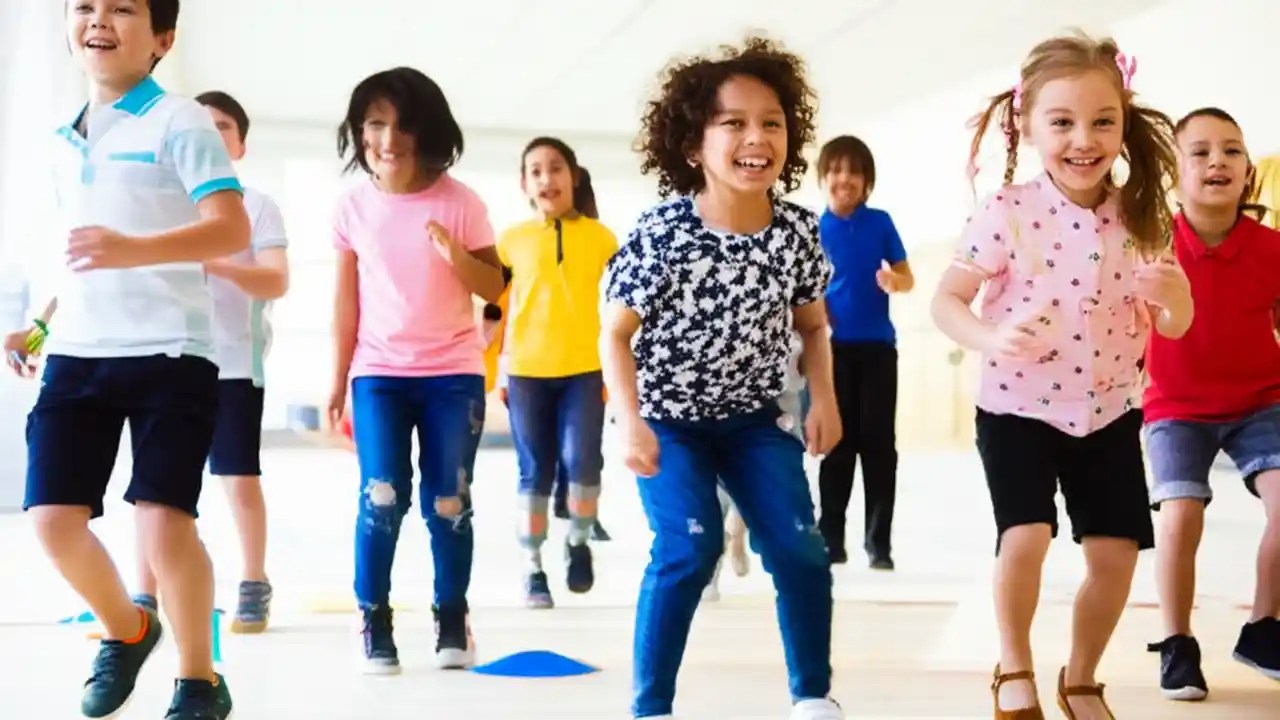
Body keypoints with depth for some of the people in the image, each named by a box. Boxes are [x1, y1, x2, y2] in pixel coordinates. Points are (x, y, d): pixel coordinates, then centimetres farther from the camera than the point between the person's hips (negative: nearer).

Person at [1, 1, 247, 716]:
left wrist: (135, 250, -32)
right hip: (77, 354, 7)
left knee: (164, 517, -13)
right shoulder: (65, 141, 17)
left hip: (171, 351, -6)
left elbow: (232, 230, -18)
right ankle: (127, 631, 29)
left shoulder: (179, 122, -5)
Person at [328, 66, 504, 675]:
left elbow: (494, 289, -2)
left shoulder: (459, 201, -4)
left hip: (453, 373, 0)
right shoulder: (353, 206, 1)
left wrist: (456, 253, -21)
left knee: (448, 503, 2)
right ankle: (375, 622, 5)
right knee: (381, 498, -9)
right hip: (379, 373, 1)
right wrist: (338, 381, 5)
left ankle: (452, 621, 16)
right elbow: (346, 301, 6)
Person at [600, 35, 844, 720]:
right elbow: (616, 333, -12)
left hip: (755, 416, 4)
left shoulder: (798, 232, -9)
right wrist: (631, 420, -23)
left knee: (799, 546, -4)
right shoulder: (660, 231, -20)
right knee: (689, 547, -18)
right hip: (669, 417, -4)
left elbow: (811, 326, 7)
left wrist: (824, 400, -7)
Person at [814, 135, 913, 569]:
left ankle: (879, 542, 5)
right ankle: (831, 539, 13)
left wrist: (894, 281, -18)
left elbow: (908, 279, 3)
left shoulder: (880, 223, 2)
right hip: (834, 347, 0)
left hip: (877, 346, 0)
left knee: (878, 443, 0)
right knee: (837, 442, 5)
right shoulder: (813, 230, 2)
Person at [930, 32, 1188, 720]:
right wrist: (991, 338, -32)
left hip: (1109, 413, 4)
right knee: (1025, 537, -18)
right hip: (1018, 410, -4)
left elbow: (1174, 326, 5)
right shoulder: (1006, 212, -15)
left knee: (1116, 552, 3)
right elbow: (946, 300, -12)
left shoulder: (1137, 218, -4)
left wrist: (1177, 296, -19)